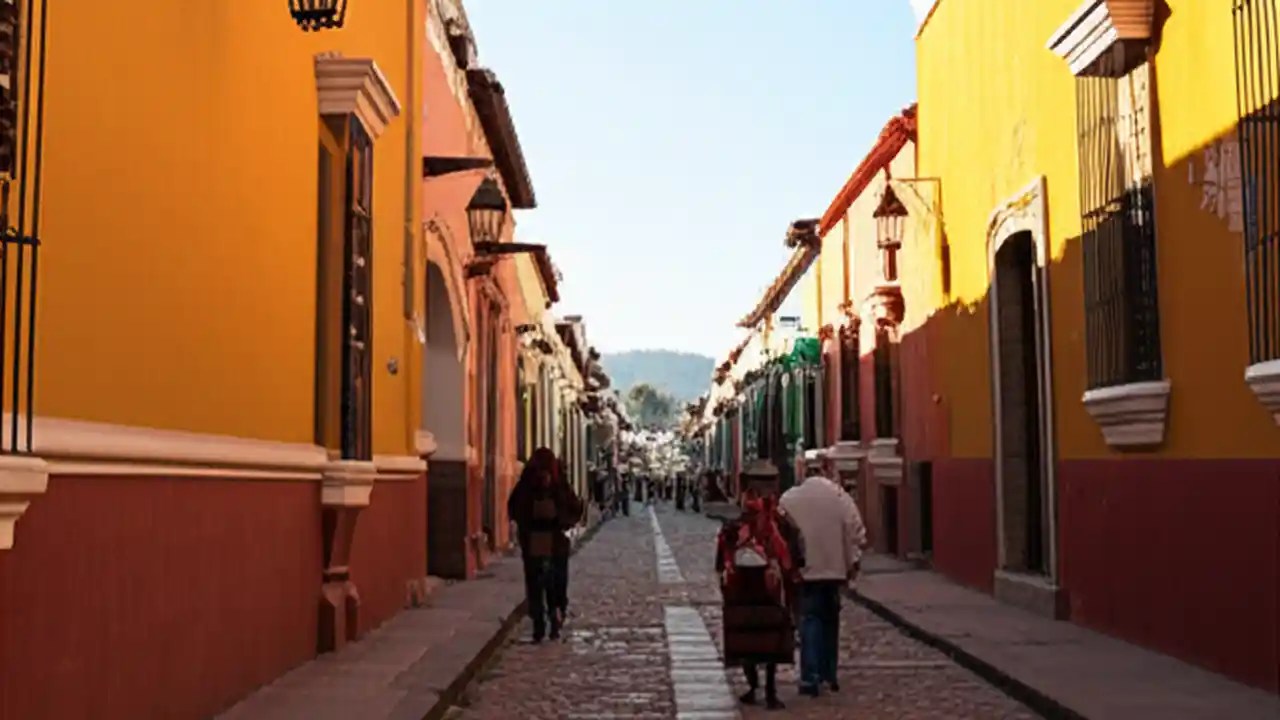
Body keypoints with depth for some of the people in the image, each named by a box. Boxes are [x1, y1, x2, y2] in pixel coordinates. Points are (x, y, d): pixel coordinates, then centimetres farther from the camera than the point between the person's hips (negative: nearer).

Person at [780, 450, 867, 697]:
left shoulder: (789, 498, -6)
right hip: (834, 568, 1)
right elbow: (856, 530, -5)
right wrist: (852, 562, 5)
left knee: (810, 620, 2)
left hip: (805, 569, -1)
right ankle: (829, 674, 23)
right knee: (830, 620, 15)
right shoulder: (840, 495, -5)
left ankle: (811, 678, -8)